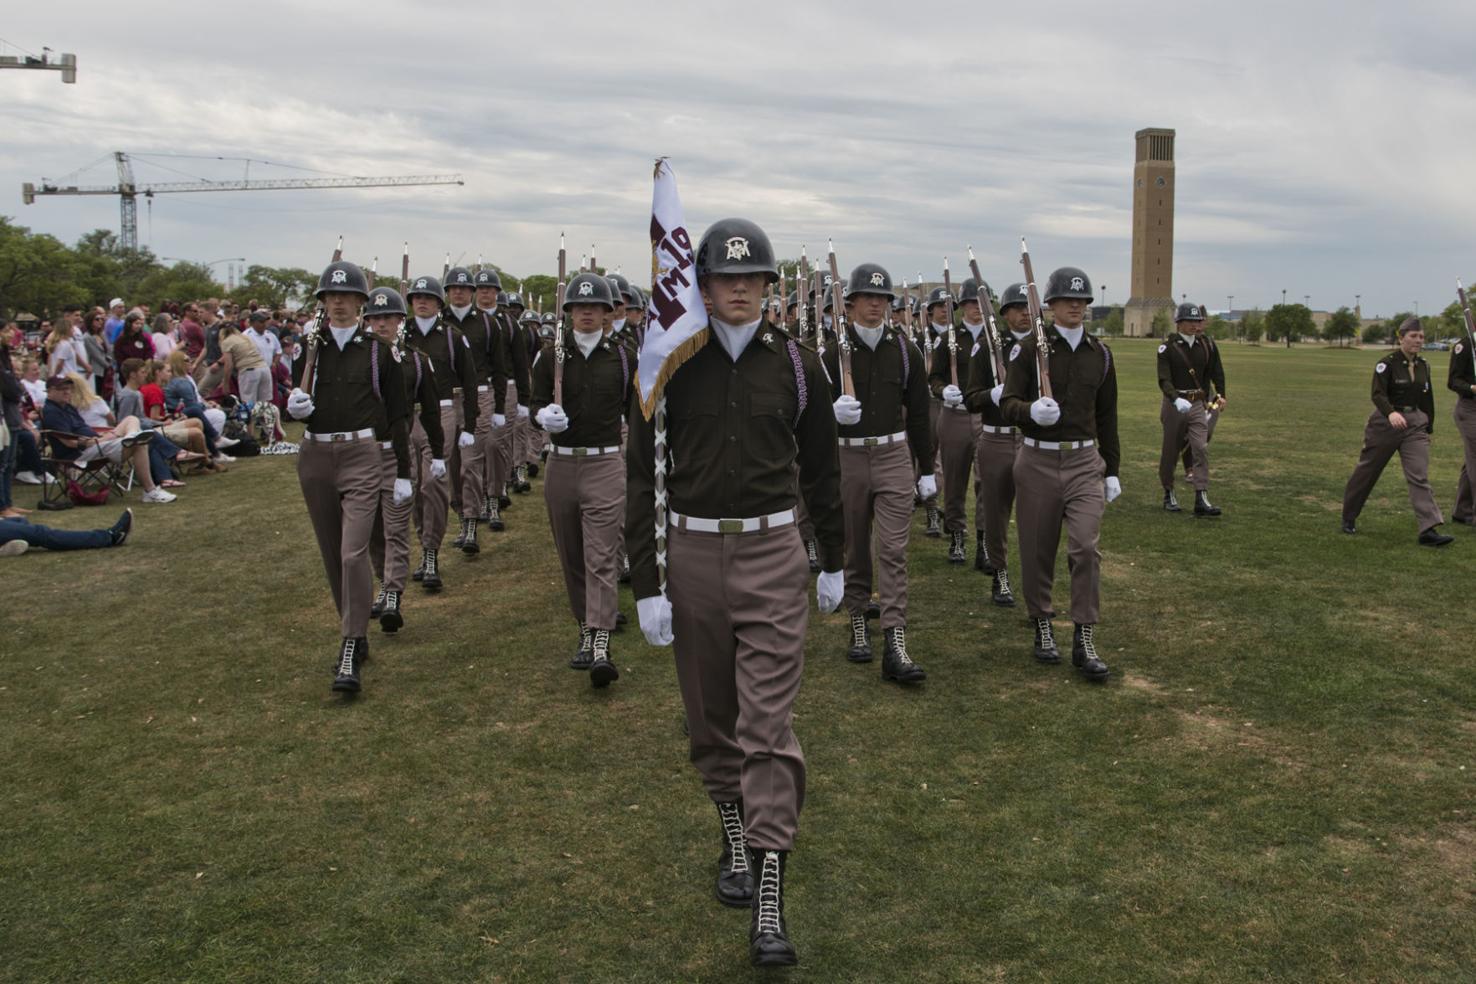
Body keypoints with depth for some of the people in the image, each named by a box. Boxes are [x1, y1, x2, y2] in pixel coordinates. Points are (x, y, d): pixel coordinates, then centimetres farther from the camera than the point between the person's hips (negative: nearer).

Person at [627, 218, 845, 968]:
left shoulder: (797, 363, 0)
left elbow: (822, 469, 10)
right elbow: (641, 475, -2)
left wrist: (833, 563, 14)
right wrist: (646, 584, -6)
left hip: (773, 554, -1)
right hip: (692, 553, 1)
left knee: (769, 723, -5)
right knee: (710, 717, 14)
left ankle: (770, 899, -1)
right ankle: (734, 838, 37)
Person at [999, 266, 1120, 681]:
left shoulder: (1100, 353, 8)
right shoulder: (1030, 349, -2)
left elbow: (1107, 417, 13)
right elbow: (1007, 402, -9)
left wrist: (1112, 470, 13)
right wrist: (1031, 410, -31)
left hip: (1085, 462, 2)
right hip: (1038, 460, -1)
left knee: (1086, 547, -10)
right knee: (1037, 550, 6)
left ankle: (1084, 643, -4)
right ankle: (1043, 628, 25)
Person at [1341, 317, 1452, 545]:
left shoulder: (1423, 365, 8)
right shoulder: (1387, 363, -10)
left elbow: (1427, 398, 16)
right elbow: (1378, 394, -23)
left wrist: (1429, 428, 16)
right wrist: (1391, 413, -41)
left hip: (1415, 425, 4)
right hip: (1386, 422, -4)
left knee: (1420, 476, -8)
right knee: (1367, 471, 7)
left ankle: (1429, 530, -14)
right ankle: (1348, 518, 26)